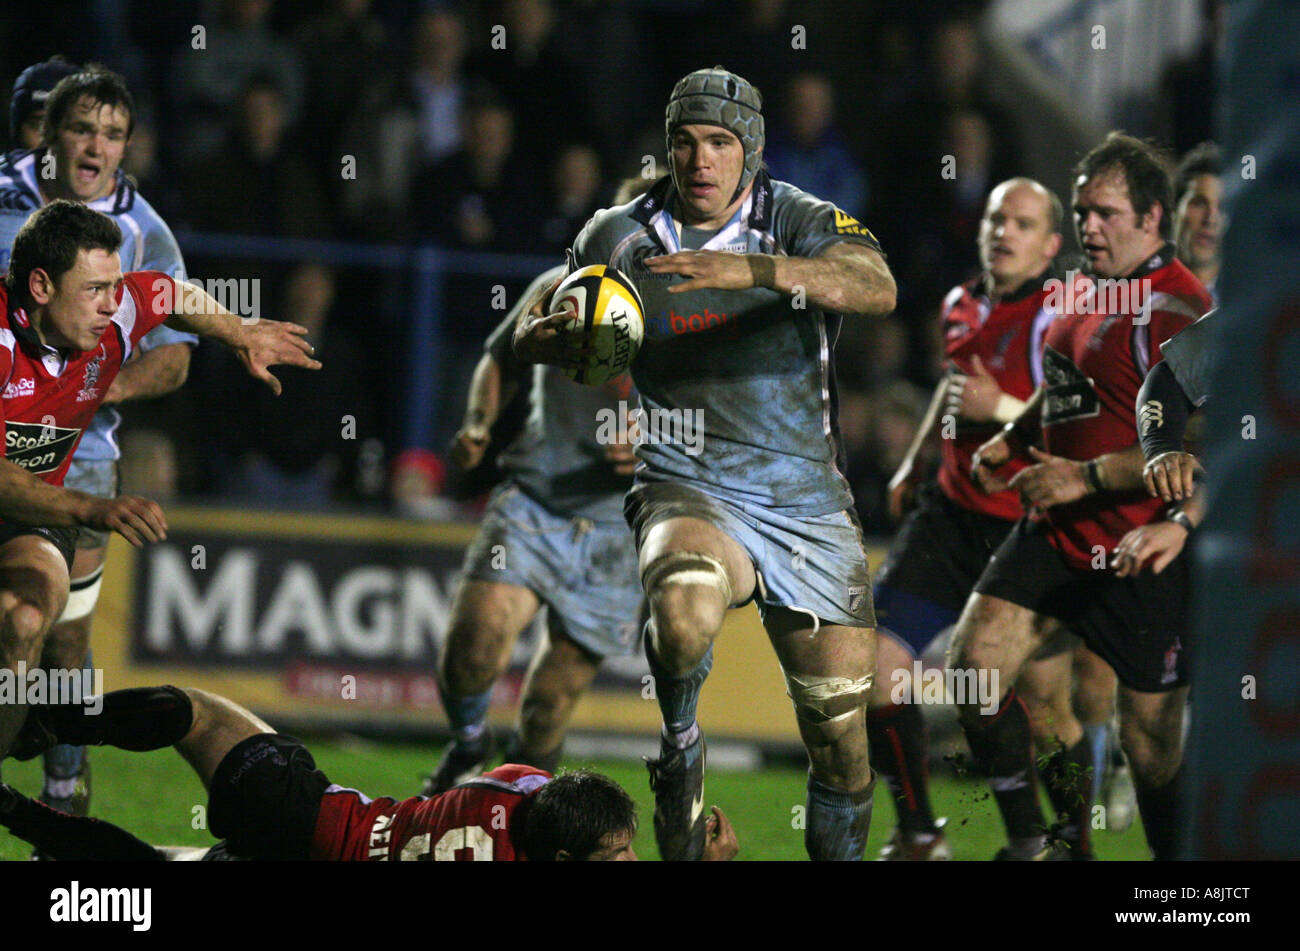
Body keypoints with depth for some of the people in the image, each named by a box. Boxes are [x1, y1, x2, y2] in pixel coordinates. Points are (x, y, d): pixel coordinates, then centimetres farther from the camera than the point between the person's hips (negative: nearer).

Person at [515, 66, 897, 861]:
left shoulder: (800, 225, -4)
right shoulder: (621, 238, 3)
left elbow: (878, 289, -25)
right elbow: (533, 334, 15)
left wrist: (753, 270, -39)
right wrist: (568, 338, -10)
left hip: (808, 503, 1)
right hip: (689, 494, 0)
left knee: (843, 740, 3)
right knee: (685, 612, -36)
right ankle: (680, 739, -7)